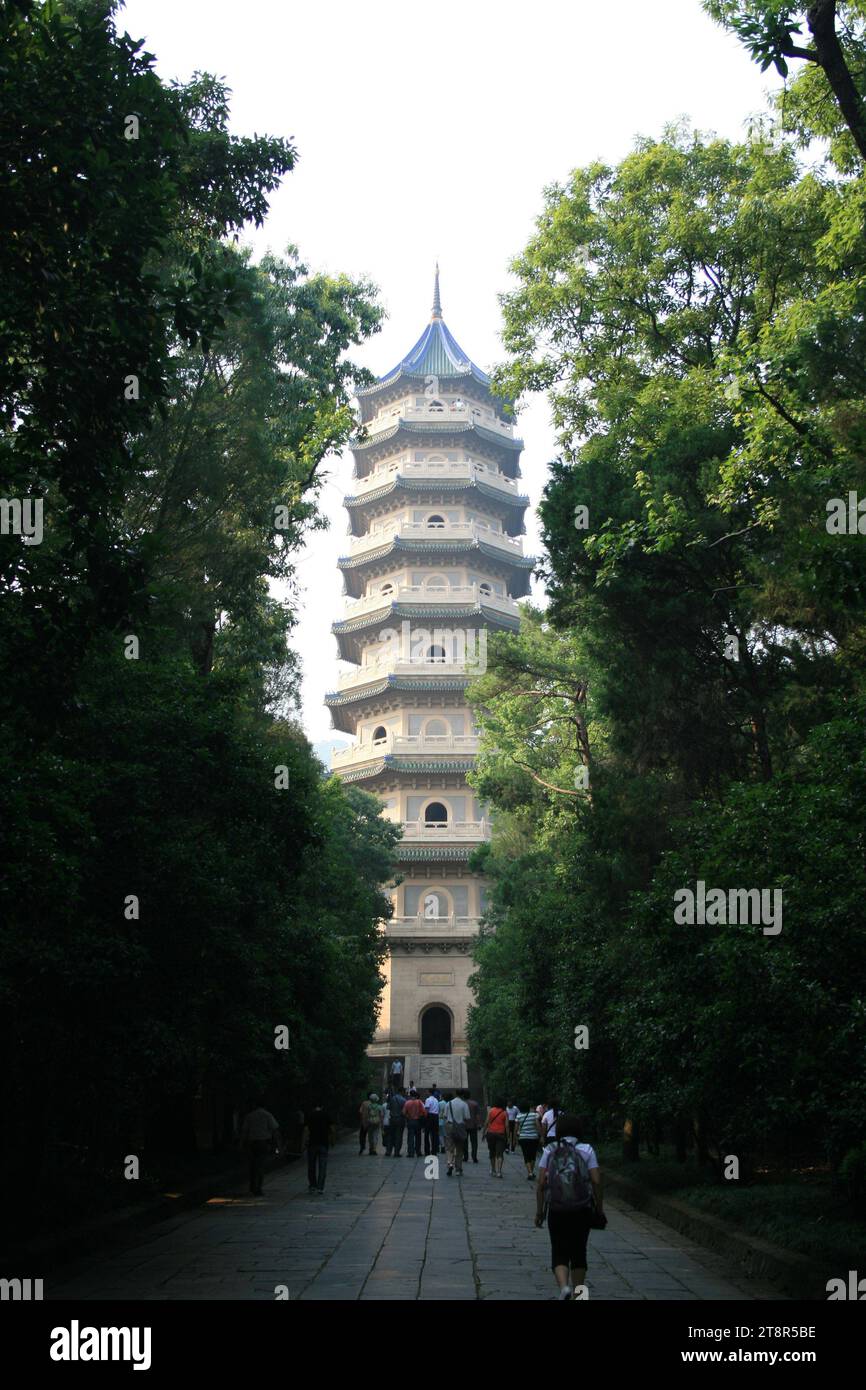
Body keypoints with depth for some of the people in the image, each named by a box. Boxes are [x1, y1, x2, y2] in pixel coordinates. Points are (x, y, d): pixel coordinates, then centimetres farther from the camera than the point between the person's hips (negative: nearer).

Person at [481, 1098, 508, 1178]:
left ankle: (493, 1170, 24)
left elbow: (487, 1122, -1)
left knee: (492, 1153, 16)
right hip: (500, 1134, -2)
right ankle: (499, 1171, -16)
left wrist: (483, 1132, 5)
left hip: (491, 1133, 2)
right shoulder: (505, 1113, -2)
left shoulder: (491, 1110, 1)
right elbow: (507, 1125, -6)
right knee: (499, 1154, -3)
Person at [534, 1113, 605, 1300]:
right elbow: (596, 1181, -5)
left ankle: (564, 1286, -20)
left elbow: (541, 1182, -1)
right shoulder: (587, 1150, 1)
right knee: (579, 1253, 15)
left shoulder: (550, 1150, 4)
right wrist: (600, 1208, 3)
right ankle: (577, 1294, 18)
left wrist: (539, 1210, 5)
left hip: (557, 1210, 0)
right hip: (582, 1210, 0)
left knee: (559, 1253, 5)